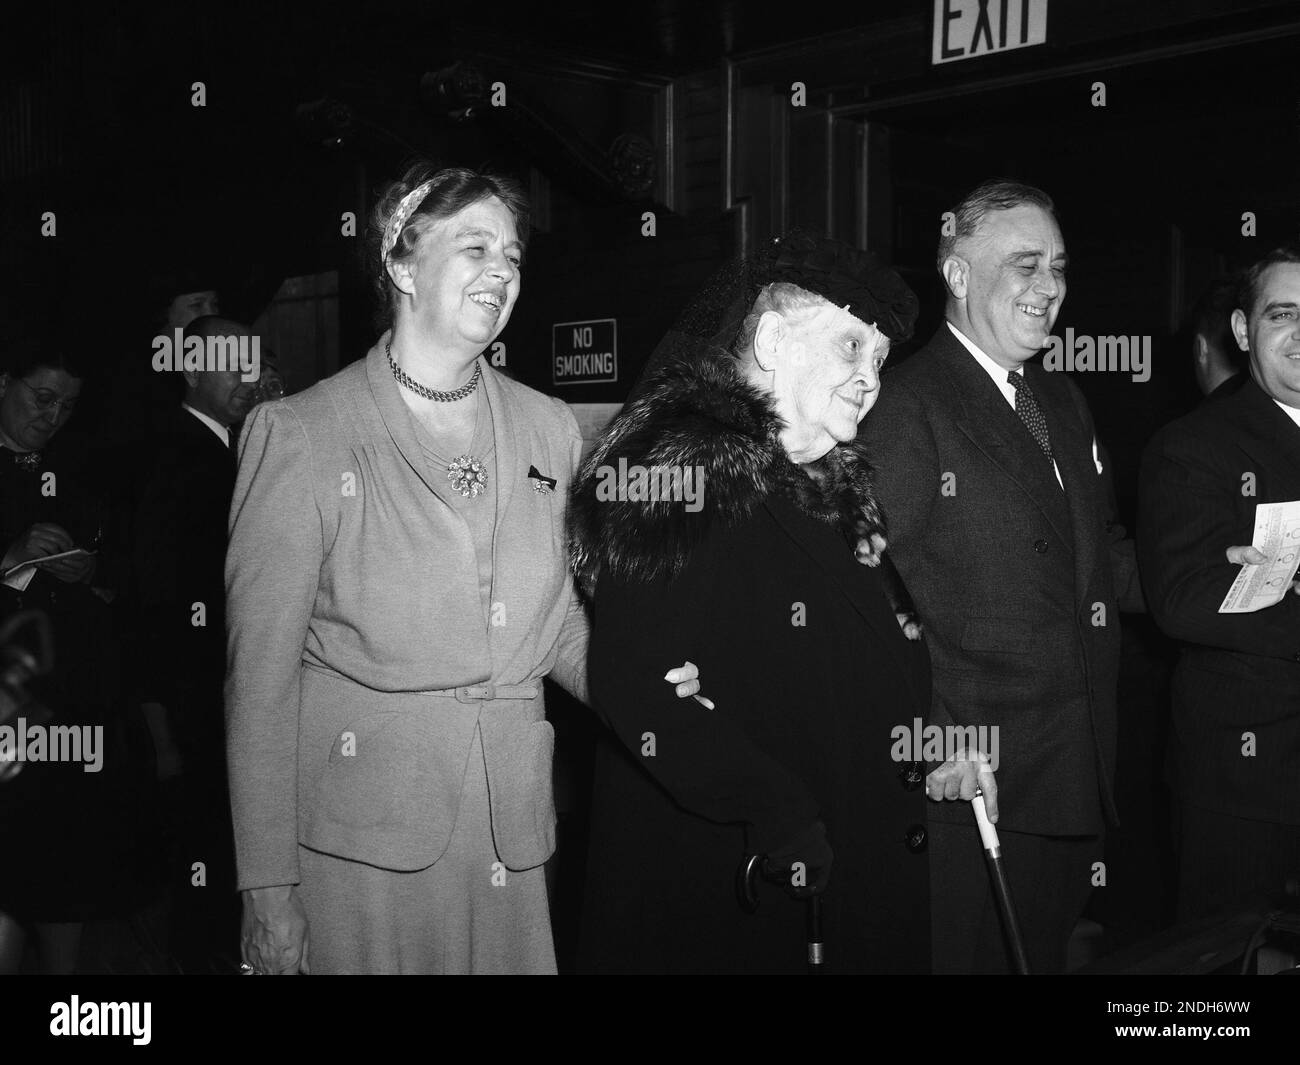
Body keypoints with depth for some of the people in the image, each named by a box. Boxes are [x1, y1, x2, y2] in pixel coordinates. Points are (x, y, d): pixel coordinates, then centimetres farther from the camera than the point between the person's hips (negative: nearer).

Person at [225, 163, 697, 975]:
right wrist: (268, 888, -10)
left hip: (512, 829, 4)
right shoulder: (299, 433, -6)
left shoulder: (549, 428, 8)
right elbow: (260, 672, -7)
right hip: (363, 838, -4)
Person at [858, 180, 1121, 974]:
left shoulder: (1065, 403, 16)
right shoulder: (905, 408, -12)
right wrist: (938, 739, -20)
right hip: (966, 773, -7)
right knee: (972, 953, 3)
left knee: (1050, 952, 16)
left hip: (1077, 774, 8)